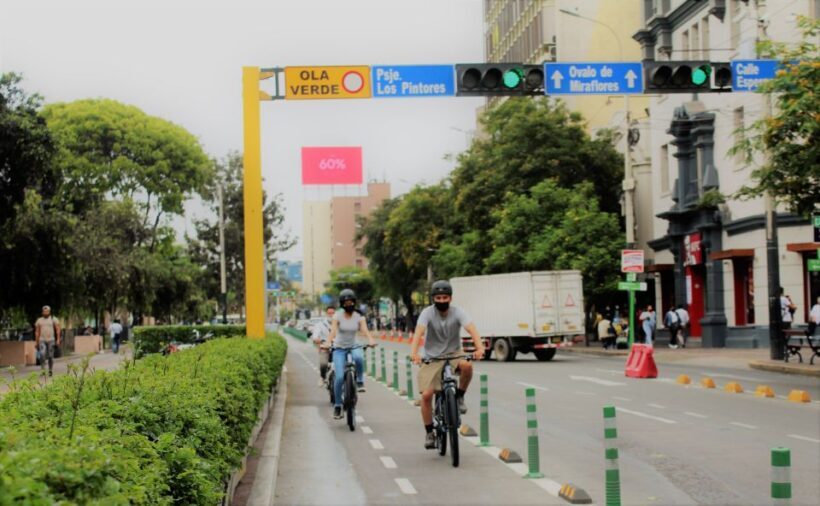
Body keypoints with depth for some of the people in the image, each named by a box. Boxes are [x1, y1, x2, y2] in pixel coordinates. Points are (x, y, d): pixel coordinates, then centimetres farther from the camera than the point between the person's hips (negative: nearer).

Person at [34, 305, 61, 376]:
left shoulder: (53, 319, 5)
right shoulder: (39, 320, 11)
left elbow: (58, 330, 1)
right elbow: (37, 332, 13)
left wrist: (58, 339, -8)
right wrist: (36, 342, 9)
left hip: (51, 340, -1)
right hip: (42, 340, 1)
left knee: (50, 356, 1)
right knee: (42, 354, -18)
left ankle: (50, 370, 12)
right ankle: (43, 369, -11)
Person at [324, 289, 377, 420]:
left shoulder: (359, 317, -1)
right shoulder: (337, 316, -5)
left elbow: (365, 330, -17)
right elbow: (333, 330, -22)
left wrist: (371, 340, -39)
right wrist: (328, 342, -42)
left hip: (353, 347, 1)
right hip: (339, 348, -1)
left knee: (359, 357, -37)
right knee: (339, 377, -14)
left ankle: (360, 382, -16)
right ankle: (337, 406, 0)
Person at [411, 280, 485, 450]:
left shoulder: (458, 312, -13)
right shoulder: (427, 313, -14)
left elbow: (471, 329, -29)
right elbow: (419, 332, -30)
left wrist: (480, 348, -49)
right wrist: (414, 352, -49)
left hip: (454, 354, 0)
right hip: (432, 358, 0)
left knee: (467, 365, -34)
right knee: (426, 395, -14)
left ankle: (459, 396, -6)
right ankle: (429, 433, 5)